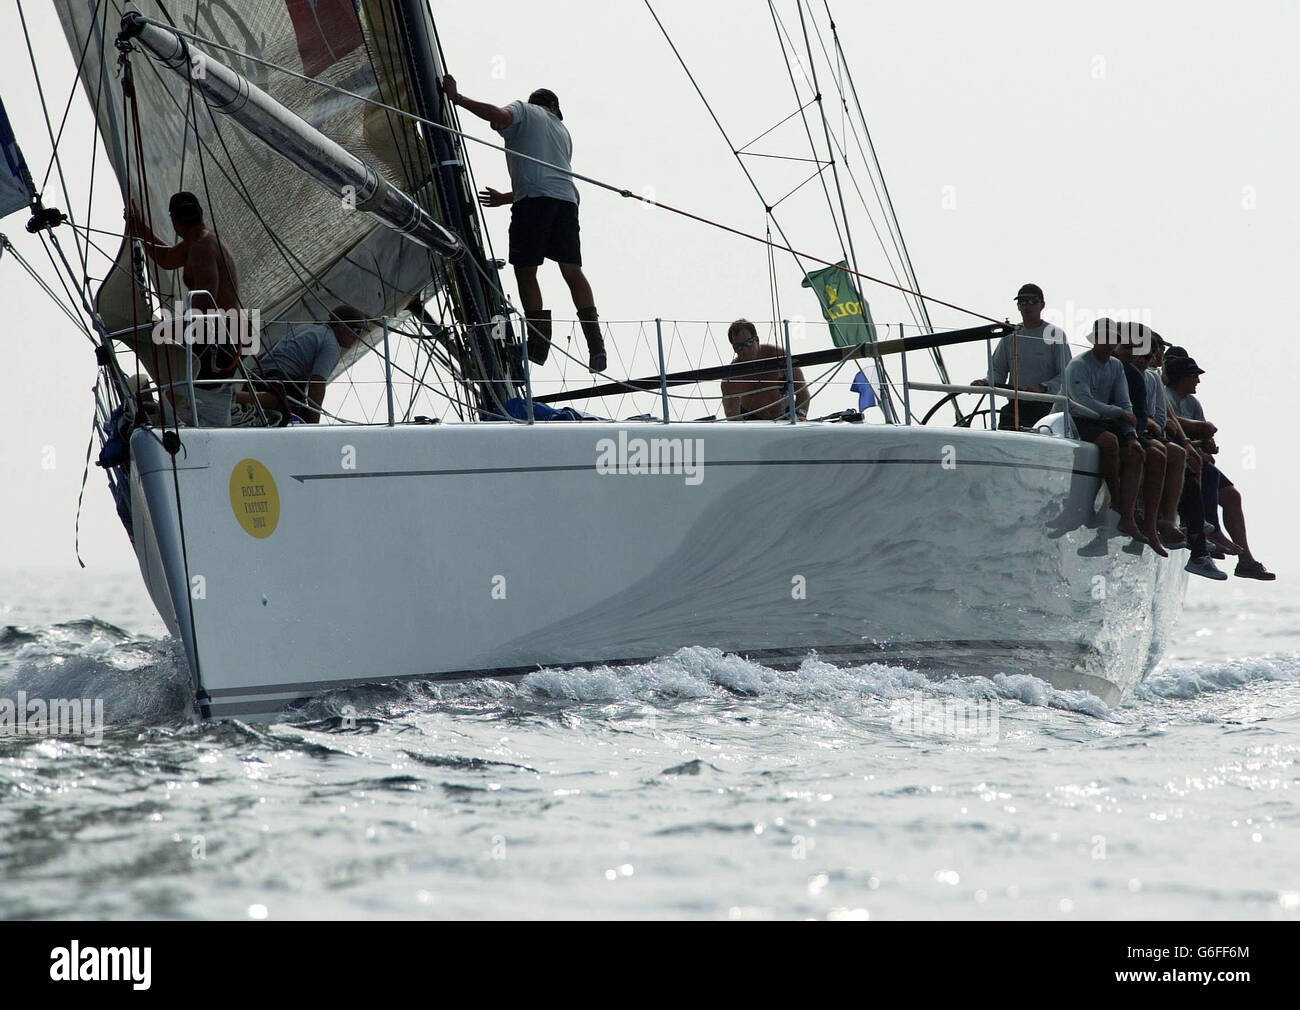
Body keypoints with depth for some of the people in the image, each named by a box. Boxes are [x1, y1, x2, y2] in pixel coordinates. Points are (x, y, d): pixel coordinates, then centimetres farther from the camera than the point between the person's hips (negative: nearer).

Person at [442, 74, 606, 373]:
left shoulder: (523, 110, 15)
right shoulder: (562, 130, 33)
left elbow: (500, 116, -10)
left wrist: (458, 98, -6)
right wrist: (505, 198, 42)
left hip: (533, 198, -5)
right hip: (567, 199, 5)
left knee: (525, 270, -1)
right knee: (572, 270, 1)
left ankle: (539, 343, -8)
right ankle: (595, 344, -10)